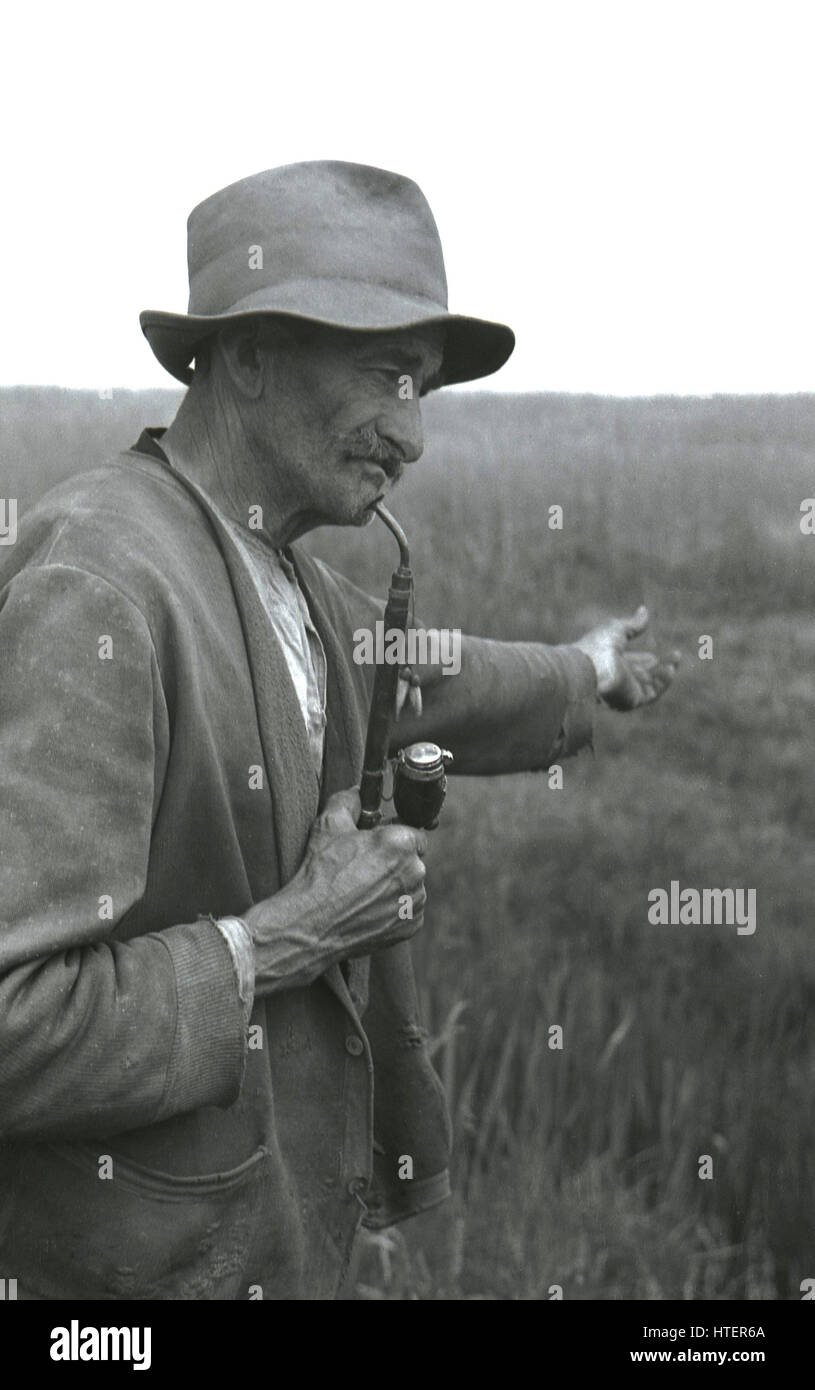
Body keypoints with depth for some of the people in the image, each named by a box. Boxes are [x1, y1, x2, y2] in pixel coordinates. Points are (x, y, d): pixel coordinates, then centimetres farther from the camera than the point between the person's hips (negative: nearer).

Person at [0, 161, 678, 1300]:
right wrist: (284, 941, -22)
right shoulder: (93, 588, -27)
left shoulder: (282, 576, 3)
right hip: (160, 1248, -8)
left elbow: (426, 683, 25)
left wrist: (584, 674, 41)